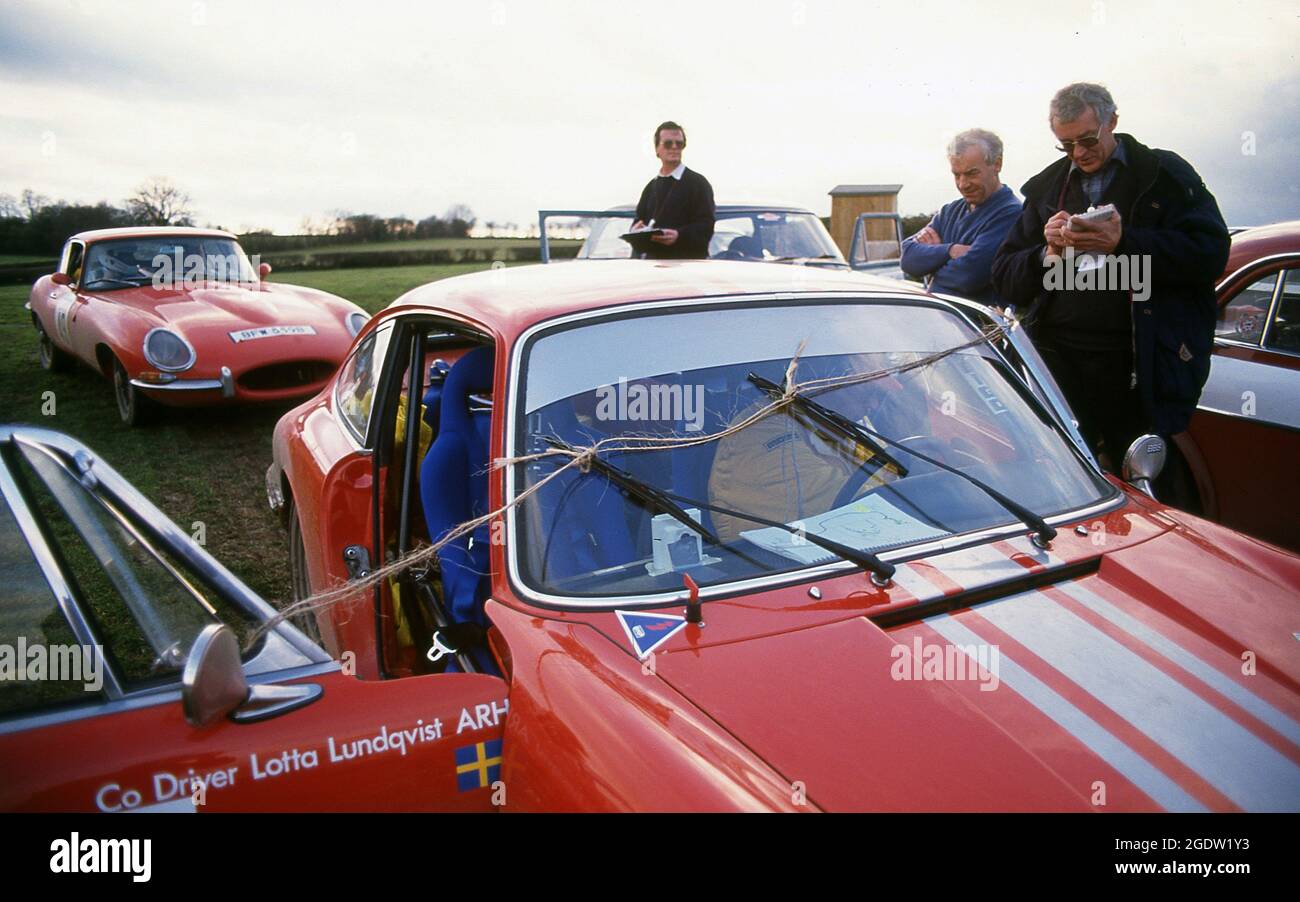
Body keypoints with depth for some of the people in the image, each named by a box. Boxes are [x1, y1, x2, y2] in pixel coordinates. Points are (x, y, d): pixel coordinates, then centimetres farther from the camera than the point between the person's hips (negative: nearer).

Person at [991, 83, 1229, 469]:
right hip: (1059, 361, 3)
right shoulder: (1046, 187, 17)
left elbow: (1211, 253, -7)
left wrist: (1123, 242, -17)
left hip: (1138, 365, -3)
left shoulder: (1165, 173, 6)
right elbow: (1004, 278, 13)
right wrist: (1049, 252, -7)